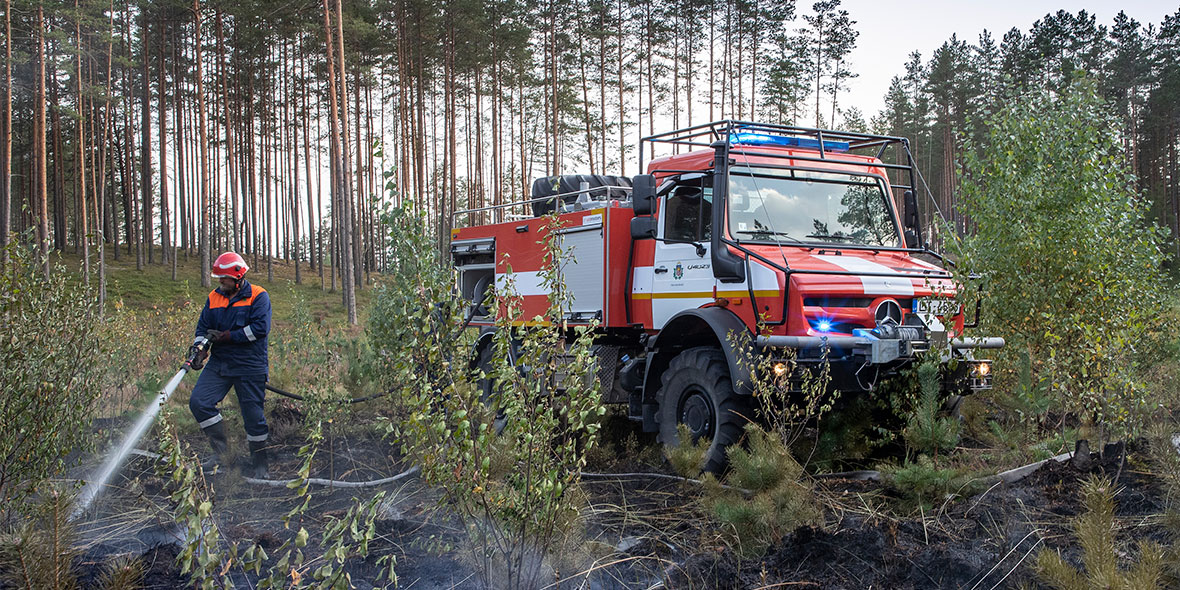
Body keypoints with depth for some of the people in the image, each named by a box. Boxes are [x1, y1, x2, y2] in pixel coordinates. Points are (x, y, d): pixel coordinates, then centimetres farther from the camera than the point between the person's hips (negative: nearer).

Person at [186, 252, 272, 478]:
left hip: (250, 366, -5)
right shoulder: (214, 298, 10)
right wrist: (199, 348, -9)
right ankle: (221, 450, 3)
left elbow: (260, 328, -16)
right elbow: (203, 327, 11)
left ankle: (259, 463, 15)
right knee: (198, 402, -10)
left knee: (253, 414, 0)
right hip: (219, 363, 5)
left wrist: (226, 336, -16)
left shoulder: (258, 296, -6)